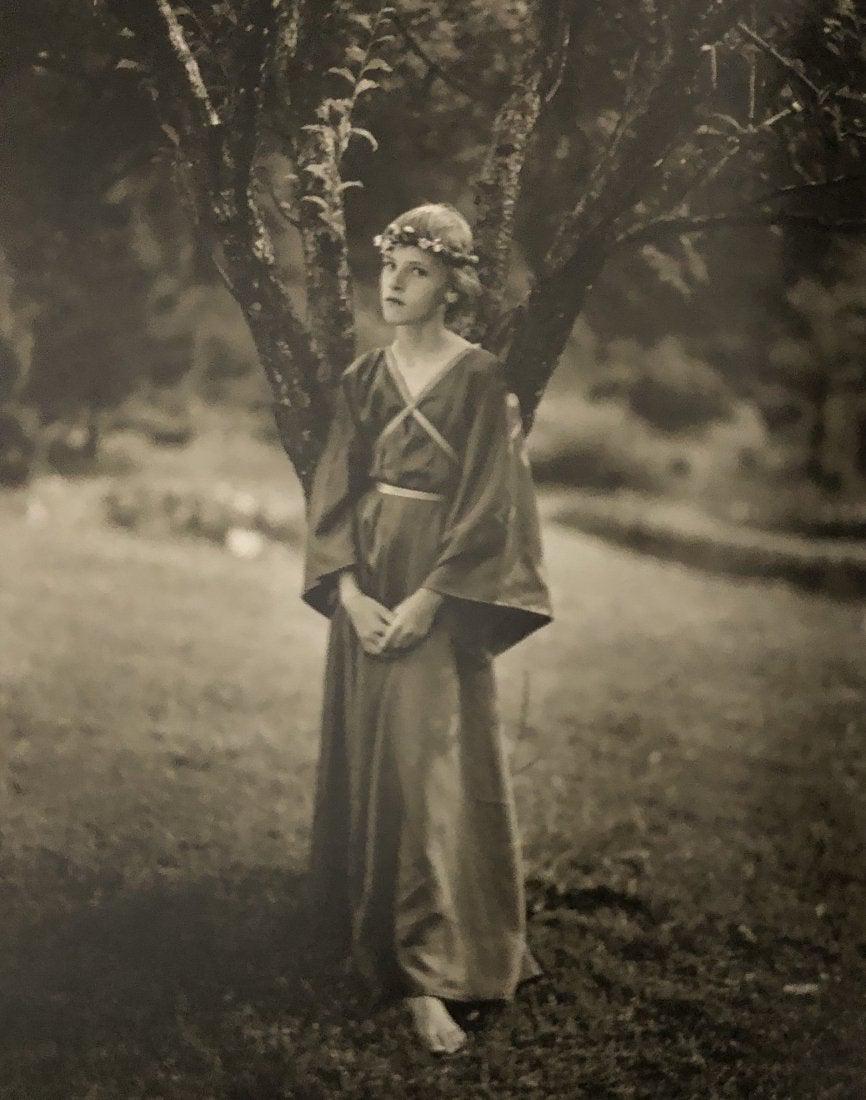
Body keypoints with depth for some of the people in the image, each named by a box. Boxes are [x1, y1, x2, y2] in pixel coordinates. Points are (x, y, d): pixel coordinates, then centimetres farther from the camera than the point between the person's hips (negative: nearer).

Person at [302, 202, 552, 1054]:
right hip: (363, 591, 5)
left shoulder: (479, 379, -6)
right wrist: (349, 592, -9)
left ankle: (429, 976, -10)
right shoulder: (363, 379, 9)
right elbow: (333, 492, 6)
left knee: (432, 771, -9)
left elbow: (488, 505, -11)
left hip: (439, 596, -5)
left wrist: (425, 601, -18)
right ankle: (370, 935, 24)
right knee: (364, 765, 10)